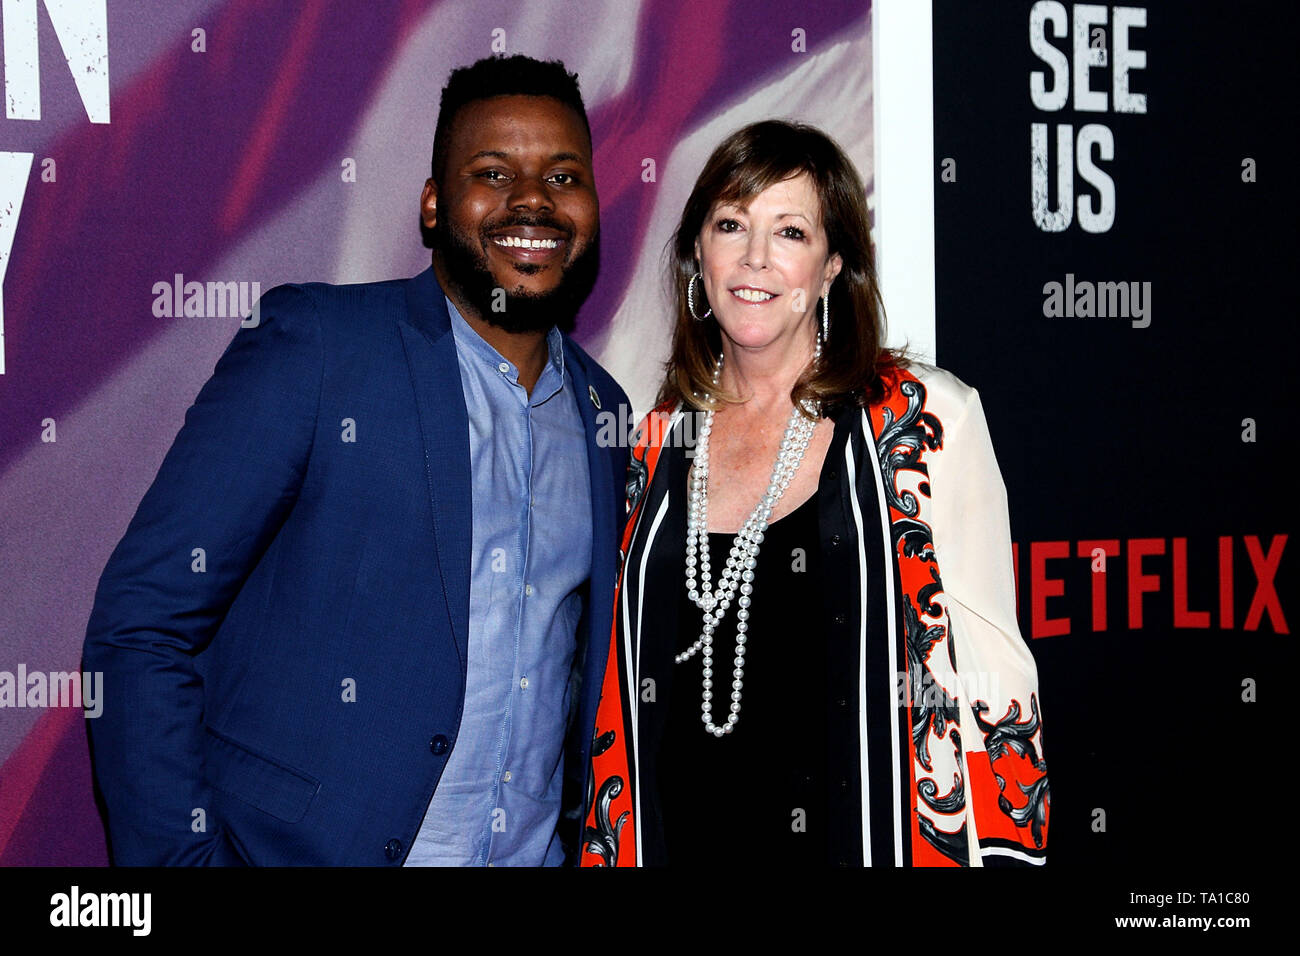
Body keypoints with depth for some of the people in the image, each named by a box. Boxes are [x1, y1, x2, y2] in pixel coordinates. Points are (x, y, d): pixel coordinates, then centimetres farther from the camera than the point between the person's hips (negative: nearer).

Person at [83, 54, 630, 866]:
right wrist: (183, 855, -18)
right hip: (303, 846, -4)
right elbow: (141, 627, -13)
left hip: (535, 852, 5)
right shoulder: (312, 345, -10)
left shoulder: (602, 412, 7)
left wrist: (586, 838, 6)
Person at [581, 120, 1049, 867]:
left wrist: (994, 851, -14)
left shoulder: (927, 418, -7)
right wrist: (610, 850, 9)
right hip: (677, 843, 4)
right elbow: (624, 705, 12)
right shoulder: (662, 442, 5)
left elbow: (988, 672, -7)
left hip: (867, 840, -3)